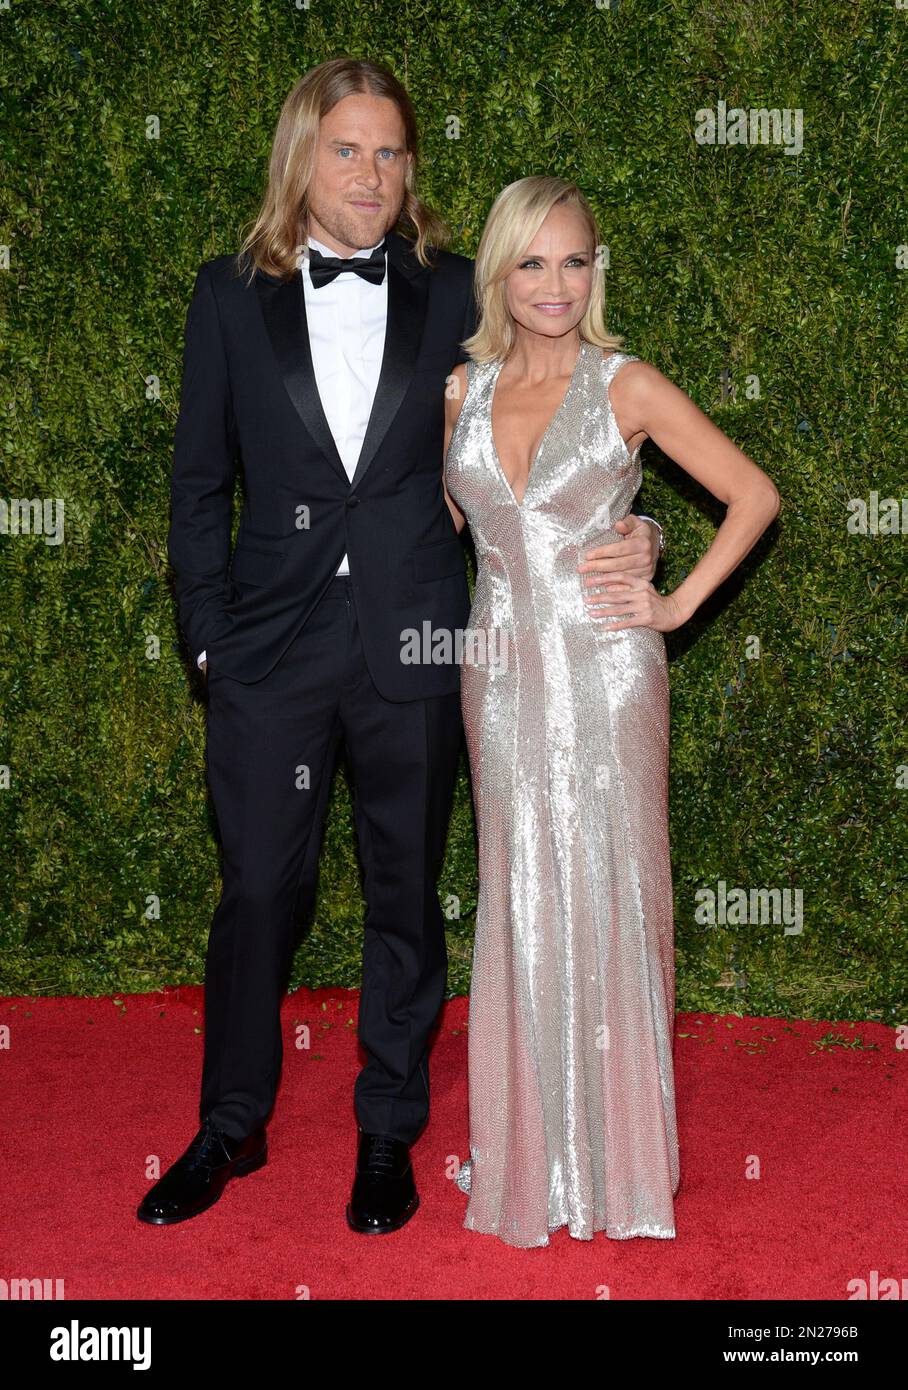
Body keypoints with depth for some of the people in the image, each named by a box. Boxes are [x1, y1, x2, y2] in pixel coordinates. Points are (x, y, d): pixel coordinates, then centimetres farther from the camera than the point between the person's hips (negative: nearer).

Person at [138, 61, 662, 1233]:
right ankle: (231, 1127, 28)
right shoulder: (231, 294, 3)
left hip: (413, 648, 0)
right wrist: (208, 634, 0)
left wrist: (617, 533, -10)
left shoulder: (453, 293, 2)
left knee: (406, 895, 11)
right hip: (273, 644, 0)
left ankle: (389, 1132, 29)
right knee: (257, 888, 8)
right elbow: (199, 482, 5)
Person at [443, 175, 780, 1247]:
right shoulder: (463, 388, 6)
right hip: (503, 667, 4)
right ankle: (530, 1142, 24)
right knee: (519, 896, 9)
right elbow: (435, 488, 26)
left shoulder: (627, 385, -4)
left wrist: (679, 604, -7)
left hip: (604, 666, -3)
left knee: (606, 892, 2)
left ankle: (615, 1150, 18)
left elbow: (754, 495, -2)